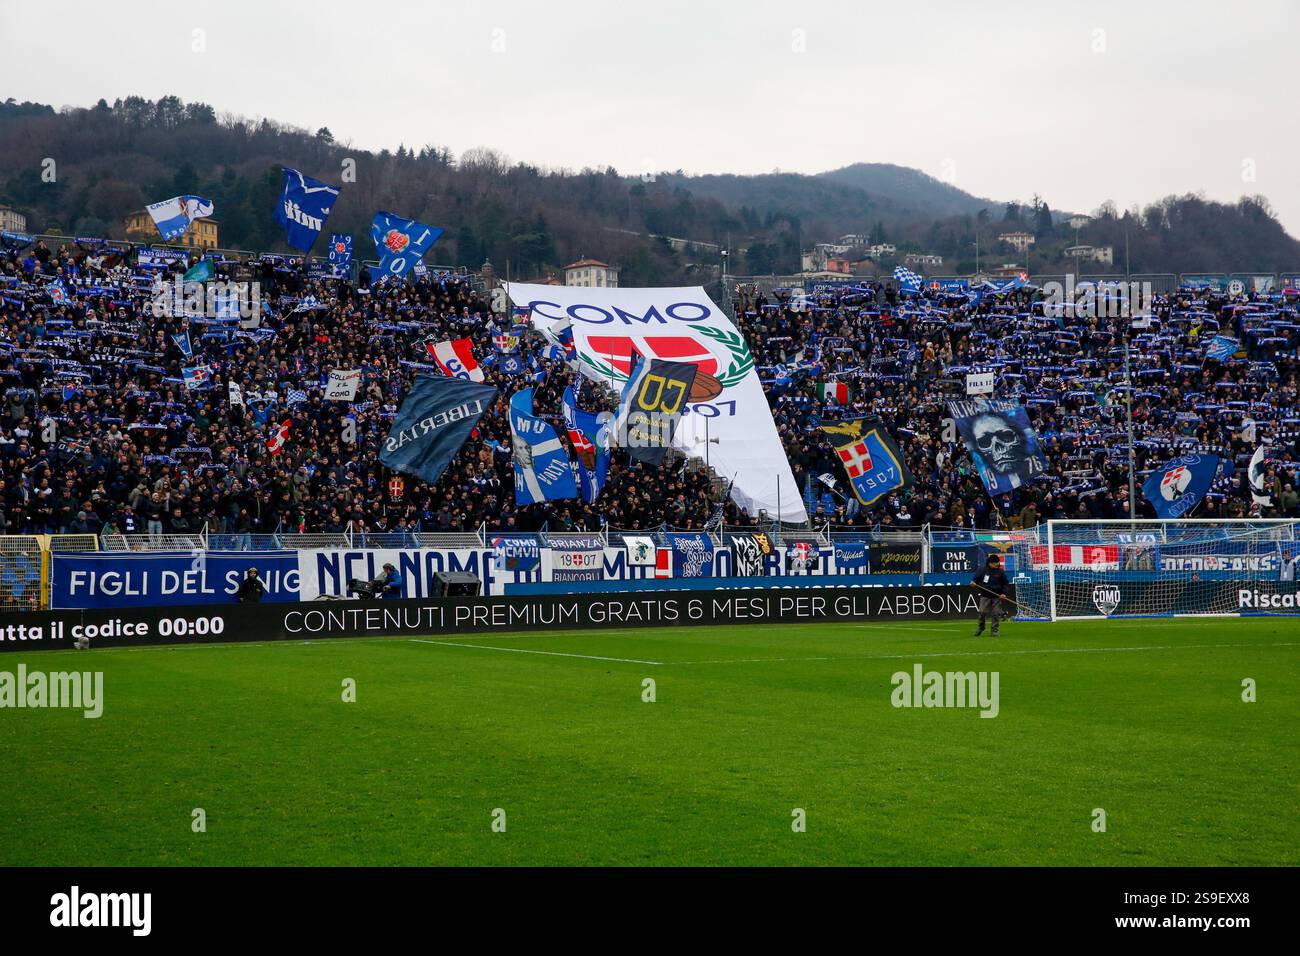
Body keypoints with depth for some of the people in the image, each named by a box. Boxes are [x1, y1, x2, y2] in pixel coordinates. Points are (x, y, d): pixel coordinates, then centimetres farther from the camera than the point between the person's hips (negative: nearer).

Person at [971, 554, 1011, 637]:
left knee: (996, 613, 0)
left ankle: (994, 630, 9)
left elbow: (1006, 584, 7)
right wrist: (973, 583, -10)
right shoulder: (983, 571, 3)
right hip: (985, 595, 0)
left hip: (997, 596, 0)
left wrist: (1004, 593, -5)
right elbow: (976, 579, 12)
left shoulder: (1001, 572, 3)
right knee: (982, 612, -4)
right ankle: (980, 627, 14)